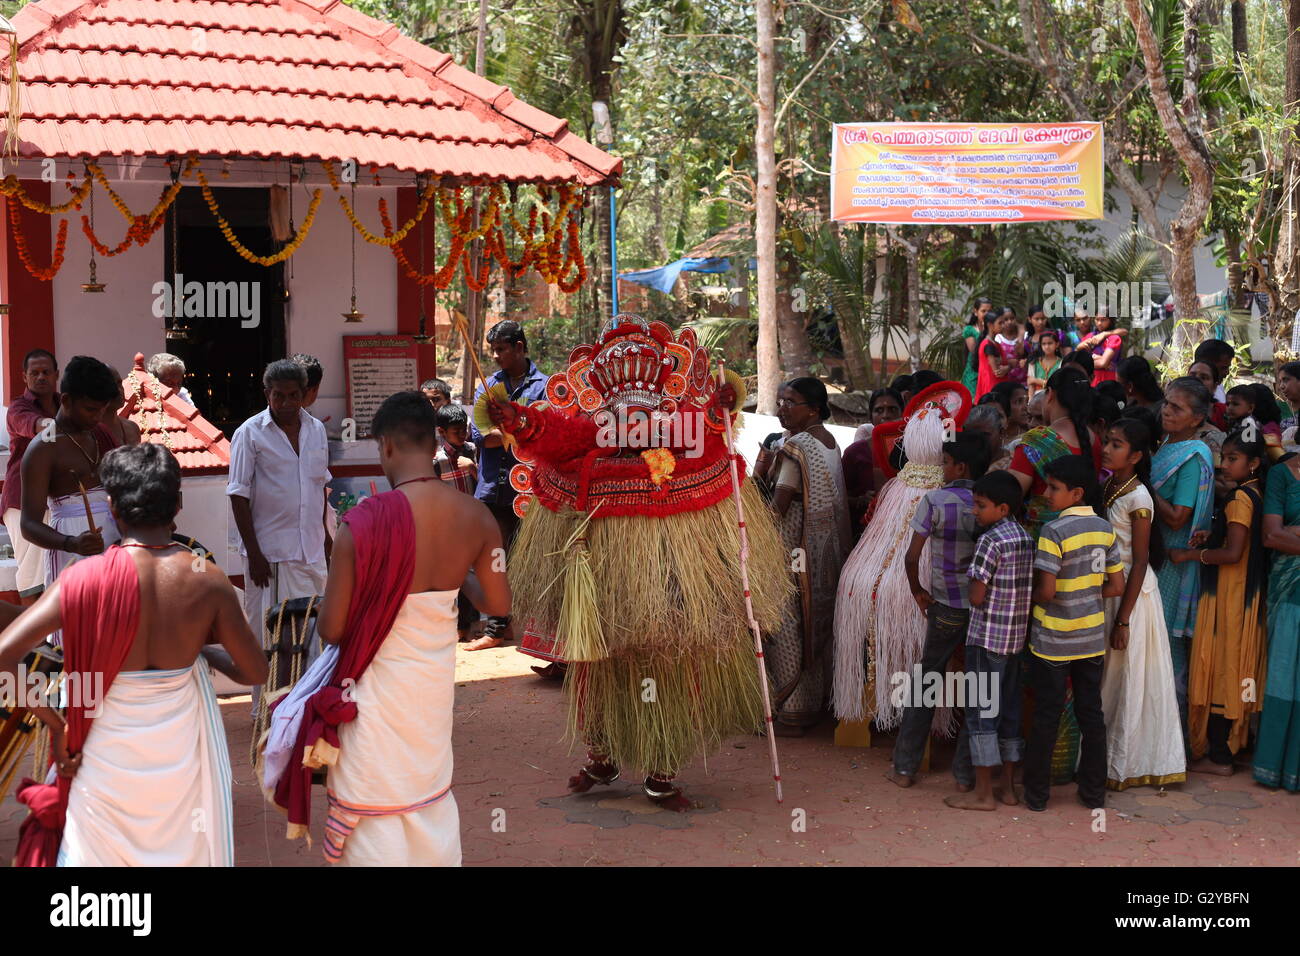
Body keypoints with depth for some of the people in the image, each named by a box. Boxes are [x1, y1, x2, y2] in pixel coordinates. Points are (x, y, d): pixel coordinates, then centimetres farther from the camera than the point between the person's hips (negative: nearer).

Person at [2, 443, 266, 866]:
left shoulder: (86, 578, -16)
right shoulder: (207, 580, -12)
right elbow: (255, 672, -3)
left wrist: (56, 724, -8)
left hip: (110, 754, -1)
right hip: (180, 750, 1)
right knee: (183, 850, 21)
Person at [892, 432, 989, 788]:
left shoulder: (935, 501, -10)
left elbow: (912, 556, -11)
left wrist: (917, 591, 4)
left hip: (946, 608, -2)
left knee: (925, 681, 11)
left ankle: (905, 767, 12)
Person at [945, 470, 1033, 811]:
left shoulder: (990, 540, -17)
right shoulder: (1026, 539, 8)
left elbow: (976, 596, -17)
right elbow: (1030, 588, 12)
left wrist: (972, 583, 3)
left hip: (987, 636, -8)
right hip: (1017, 638, 8)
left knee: (981, 710, -1)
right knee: (1009, 710, 14)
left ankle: (983, 793, 1)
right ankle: (1009, 786, 19)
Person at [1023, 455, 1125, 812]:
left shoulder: (1054, 531, -18)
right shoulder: (1105, 529, 1)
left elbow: (1046, 591, -20)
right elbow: (1116, 586, 4)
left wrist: (1028, 597, 0)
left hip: (1053, 641, -5)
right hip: (1092, 637, 5)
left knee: (1046, 716, 5)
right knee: (1091, 713, 13)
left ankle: (1037, 793, 14)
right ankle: (1094, 792, 20)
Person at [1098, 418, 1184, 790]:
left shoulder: (1137, 497, -17)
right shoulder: (1107, 487, 5)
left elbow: (1140, 561, -16)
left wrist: (1123, 619, -16)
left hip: (1131, 592, -7)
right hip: (1106, 589, 7)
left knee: (1129, 677, 3)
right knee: (1108, 678, 13)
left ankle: (1124, 763, 12)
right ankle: (1107, 757, 24)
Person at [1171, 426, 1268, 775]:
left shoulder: (1241, 498, -18)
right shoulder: (1256, 495, 11)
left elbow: (1233, 553, -23)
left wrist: (1190, 554, -14)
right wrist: (1211, 537, 6)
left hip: (1228, 598, -9)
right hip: (1246, 597, 9)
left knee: (1220, 671, -2)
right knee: (1233, 671, 15)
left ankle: (1218, 756, 3)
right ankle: (1229, 744, 24)